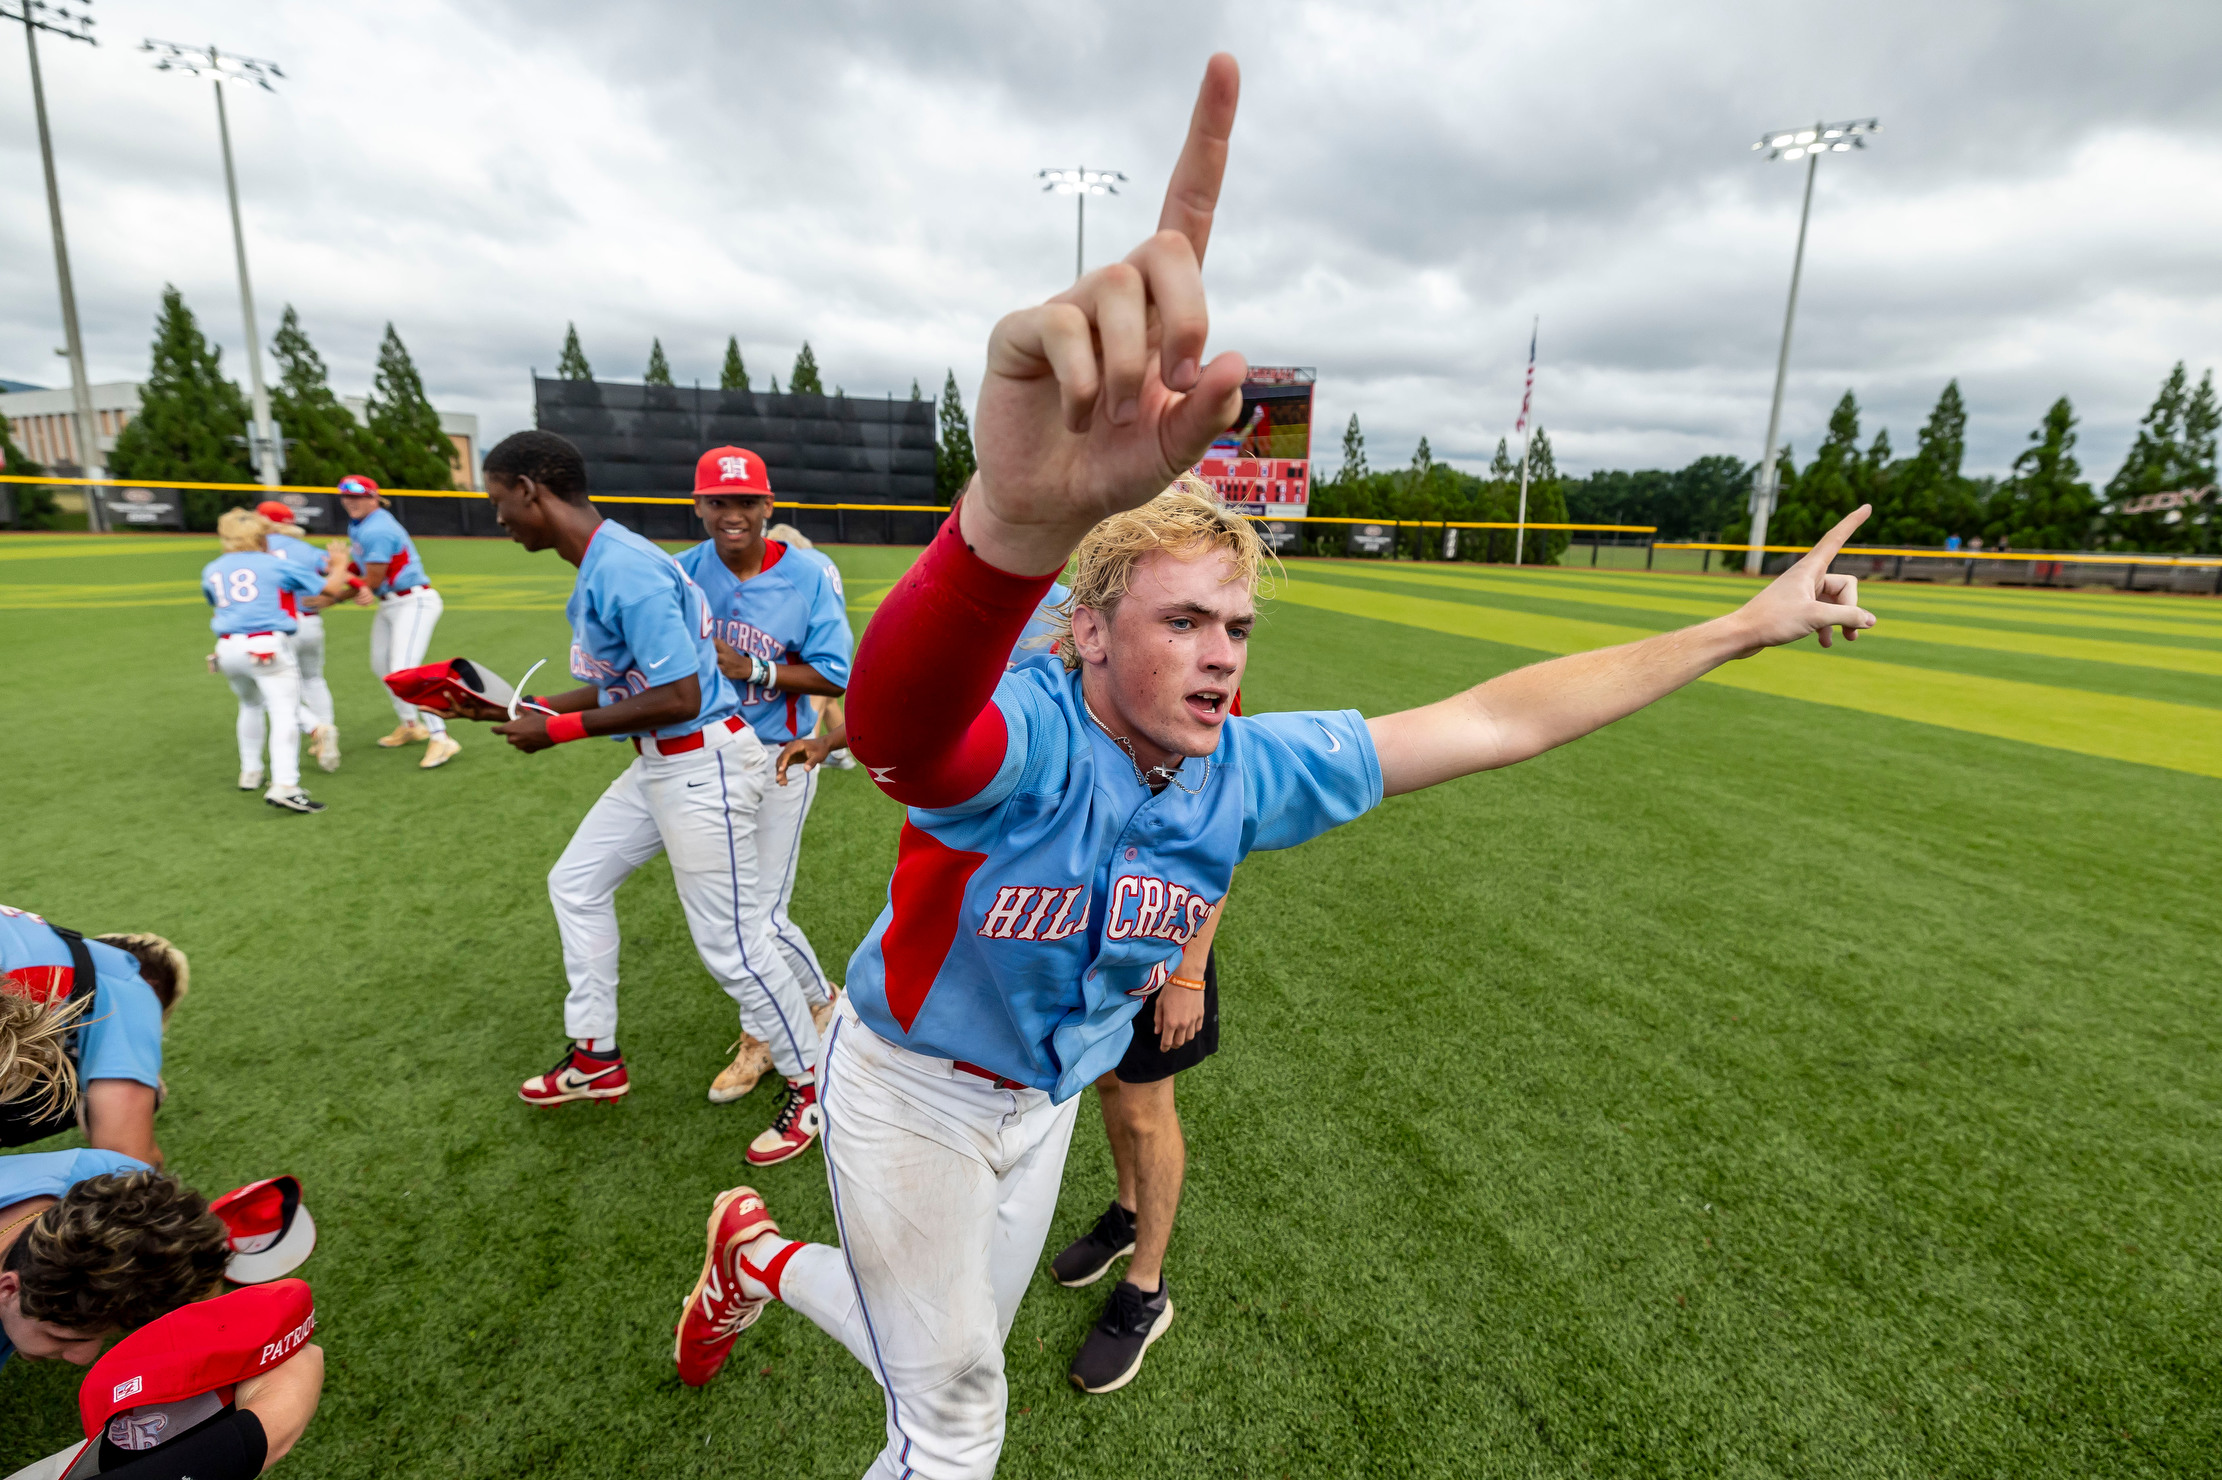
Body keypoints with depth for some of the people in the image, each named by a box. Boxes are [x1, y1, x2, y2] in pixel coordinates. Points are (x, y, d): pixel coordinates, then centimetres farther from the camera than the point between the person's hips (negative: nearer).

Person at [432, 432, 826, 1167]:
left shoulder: (624, 569, -22)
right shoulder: (597, 568, 9)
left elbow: (680, 696, -27)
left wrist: (561, 729, -18)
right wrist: (514, 709, 16)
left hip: (703, 764, -11)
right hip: (660, 764, 11)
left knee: (730, 942, -2)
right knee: (575, 883, 22)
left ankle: (810, 1083, 18)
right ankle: (595, 1058, 37)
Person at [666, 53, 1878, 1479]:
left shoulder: (1248, 770, -17)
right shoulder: (1019, 742, -35)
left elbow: (1487, 721, -12)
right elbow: (892, 720, -60)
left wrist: (1747, 625, -8)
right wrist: (1024, 514, -83)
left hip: (1047, 1098, 6)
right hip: (913, 1086, -5)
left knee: (952, 1362, 29)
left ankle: (765, 1258, 56)